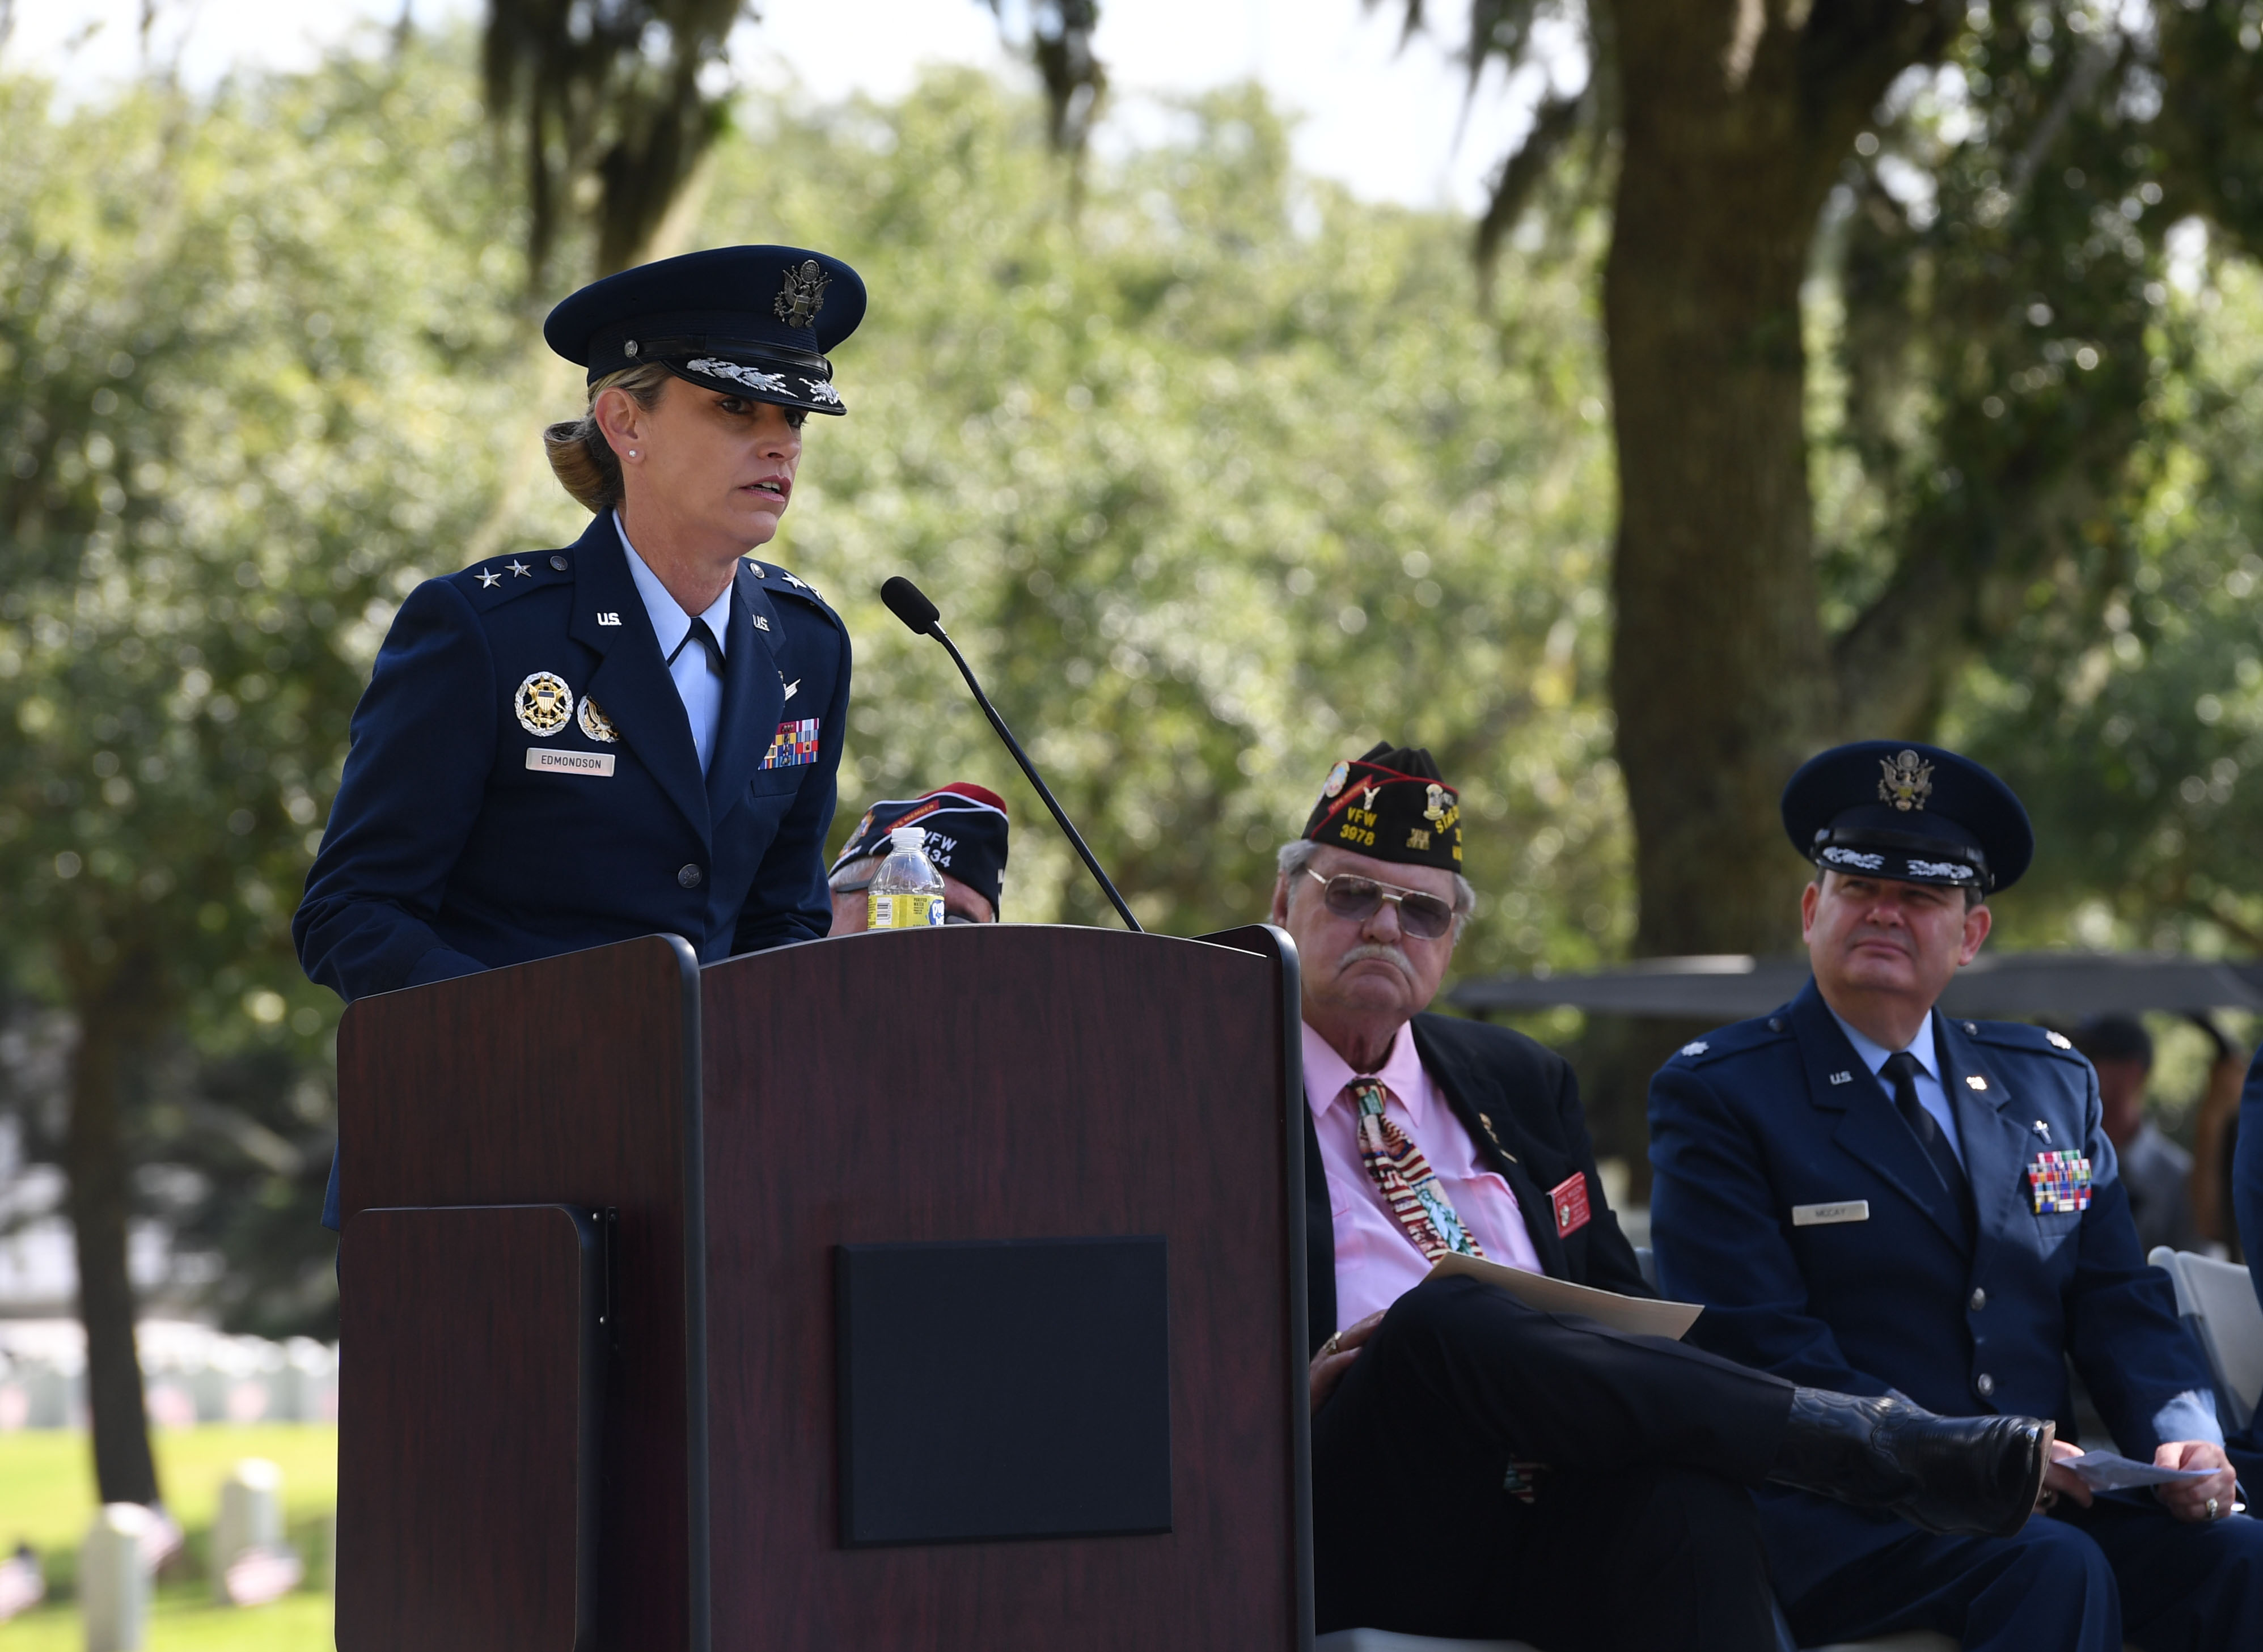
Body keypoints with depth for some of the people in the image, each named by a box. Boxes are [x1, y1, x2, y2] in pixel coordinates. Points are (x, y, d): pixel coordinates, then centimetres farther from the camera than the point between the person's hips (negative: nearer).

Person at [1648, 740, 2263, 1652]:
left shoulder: (2052, 1083, 19)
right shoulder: (1715, 1095, 2)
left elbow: (2121, 1305, 15)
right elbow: (1756, 1342, -8)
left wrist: (2184, 1437, -7)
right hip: (1833, 1521, -5)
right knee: (2056, 1570, -33)